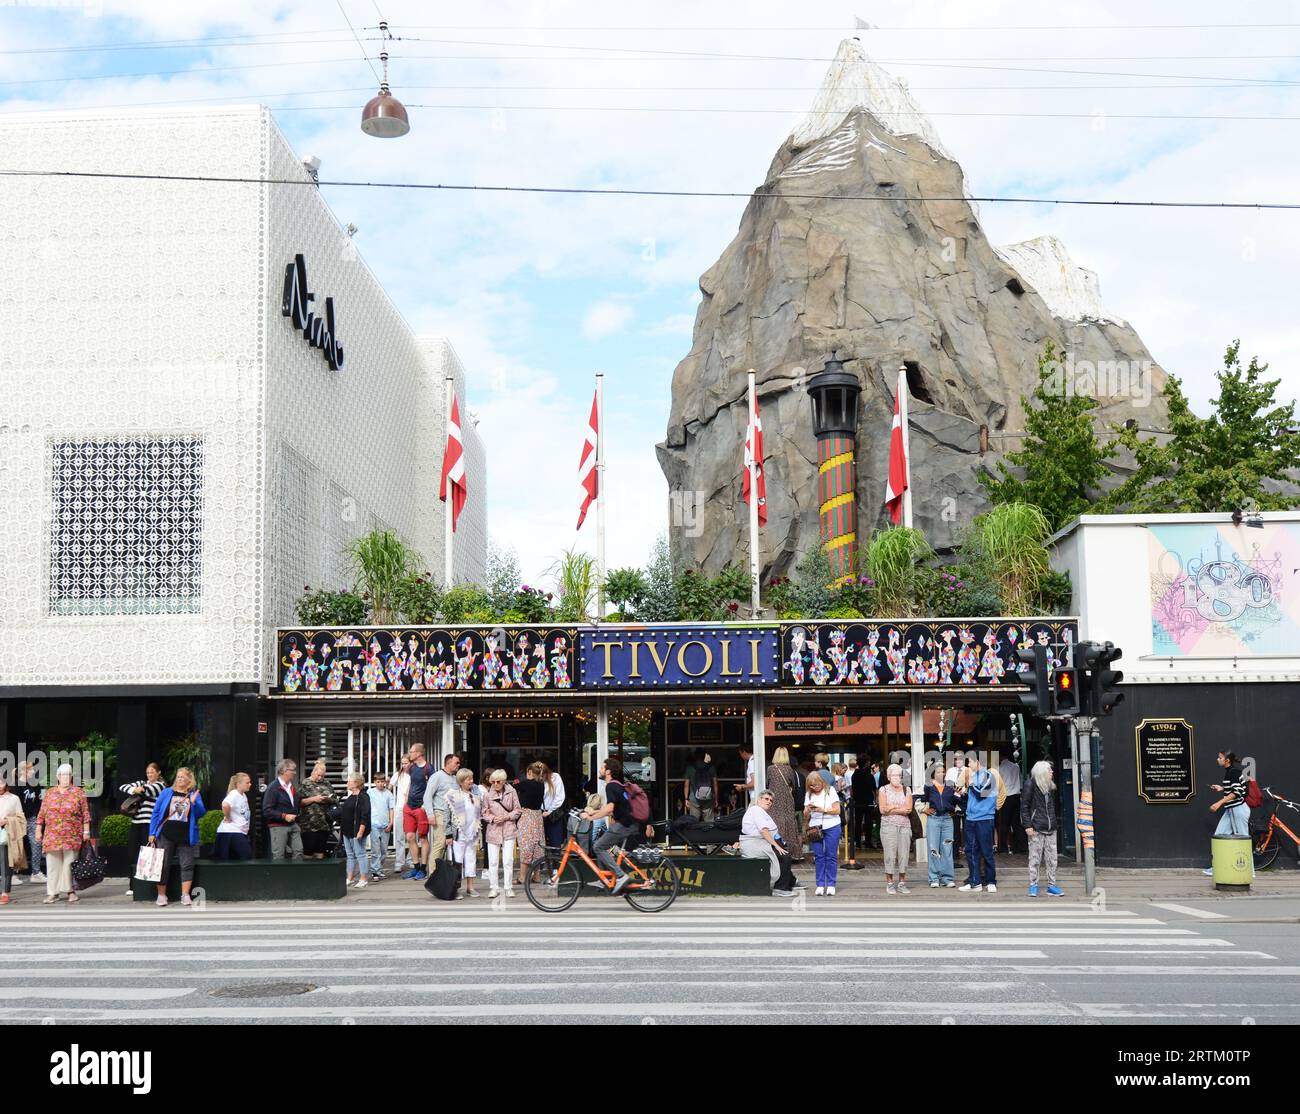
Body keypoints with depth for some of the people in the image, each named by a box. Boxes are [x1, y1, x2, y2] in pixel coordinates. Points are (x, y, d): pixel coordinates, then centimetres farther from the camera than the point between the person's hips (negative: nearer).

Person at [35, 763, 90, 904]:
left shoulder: (78, 792, 5)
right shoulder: (50, 792, 12)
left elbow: (85, 813, 3)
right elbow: (42, 813, 13)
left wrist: (86, 831, -3)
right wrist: (38, 830, 7)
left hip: (72, 836, -2)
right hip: (52, 835, 2)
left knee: (70, 863, -1)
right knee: (52, 864, 0)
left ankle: (70, 890, 7)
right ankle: (52, 893, 3)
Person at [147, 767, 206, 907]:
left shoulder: (195, 795, 6)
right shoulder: (166, 793, 5)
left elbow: (201, 813, -3)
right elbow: (156, 813, 4)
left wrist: (194, 803, -22)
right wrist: (152, 833, -1)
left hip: (185, 837, 0)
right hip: (167, 835, 0)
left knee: (187, 865, -2)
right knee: (163, 864, 2)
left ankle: (185, 895, 2)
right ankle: (161, 895, 10)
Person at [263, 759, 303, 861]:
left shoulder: (292, 787, 14)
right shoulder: (273, 788, -11)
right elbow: (267, 811, -16)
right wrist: (284, 816, -21)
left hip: (293, 825, 7)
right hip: (278, 826, -7)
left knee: (298, 852, 1)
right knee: (279, 856, -2)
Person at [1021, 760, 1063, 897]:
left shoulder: (1051, 787, 13)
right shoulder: (1030, 786, -6)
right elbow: (1024, 807, -7)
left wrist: (1054, 823, 14)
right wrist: (1027, 825, -13)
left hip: (1050, 829, 6)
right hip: (1036, 829, -6)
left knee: (1052, 859, 6)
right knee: (1034, 858, -1)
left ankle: (1052, 885, 12)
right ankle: (1033, 885, 7)